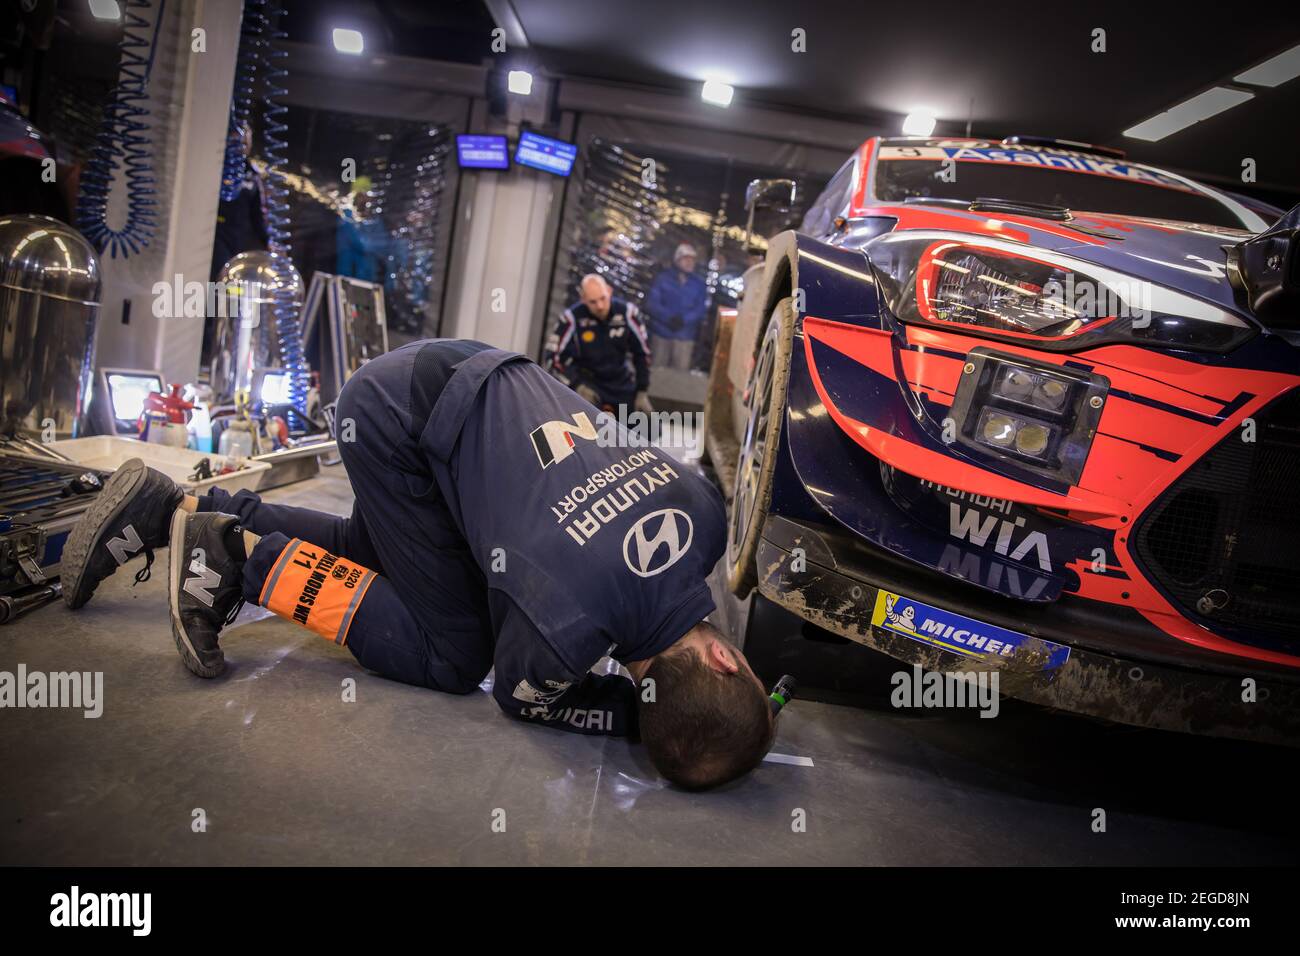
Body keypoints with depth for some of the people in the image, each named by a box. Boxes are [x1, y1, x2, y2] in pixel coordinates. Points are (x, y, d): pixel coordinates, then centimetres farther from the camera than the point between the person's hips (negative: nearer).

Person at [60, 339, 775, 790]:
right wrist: (638, 714, -10)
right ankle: (245, 559, 3)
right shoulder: (565, 629, -33)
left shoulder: (707, 515, -15)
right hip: (401, 412, -7)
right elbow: (524, 698, -8)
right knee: (452, 657, -4)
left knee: (365, 551, 25)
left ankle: (173, 512, 25)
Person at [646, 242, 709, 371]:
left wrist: (683, 319, -19)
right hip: (661, 333, -1)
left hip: (685, 337, 1)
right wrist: (669, 318, -20)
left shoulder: (699, 284, 5)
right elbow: (652, 303, -6)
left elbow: (701, 309, -2)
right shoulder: (662, 278, 1)